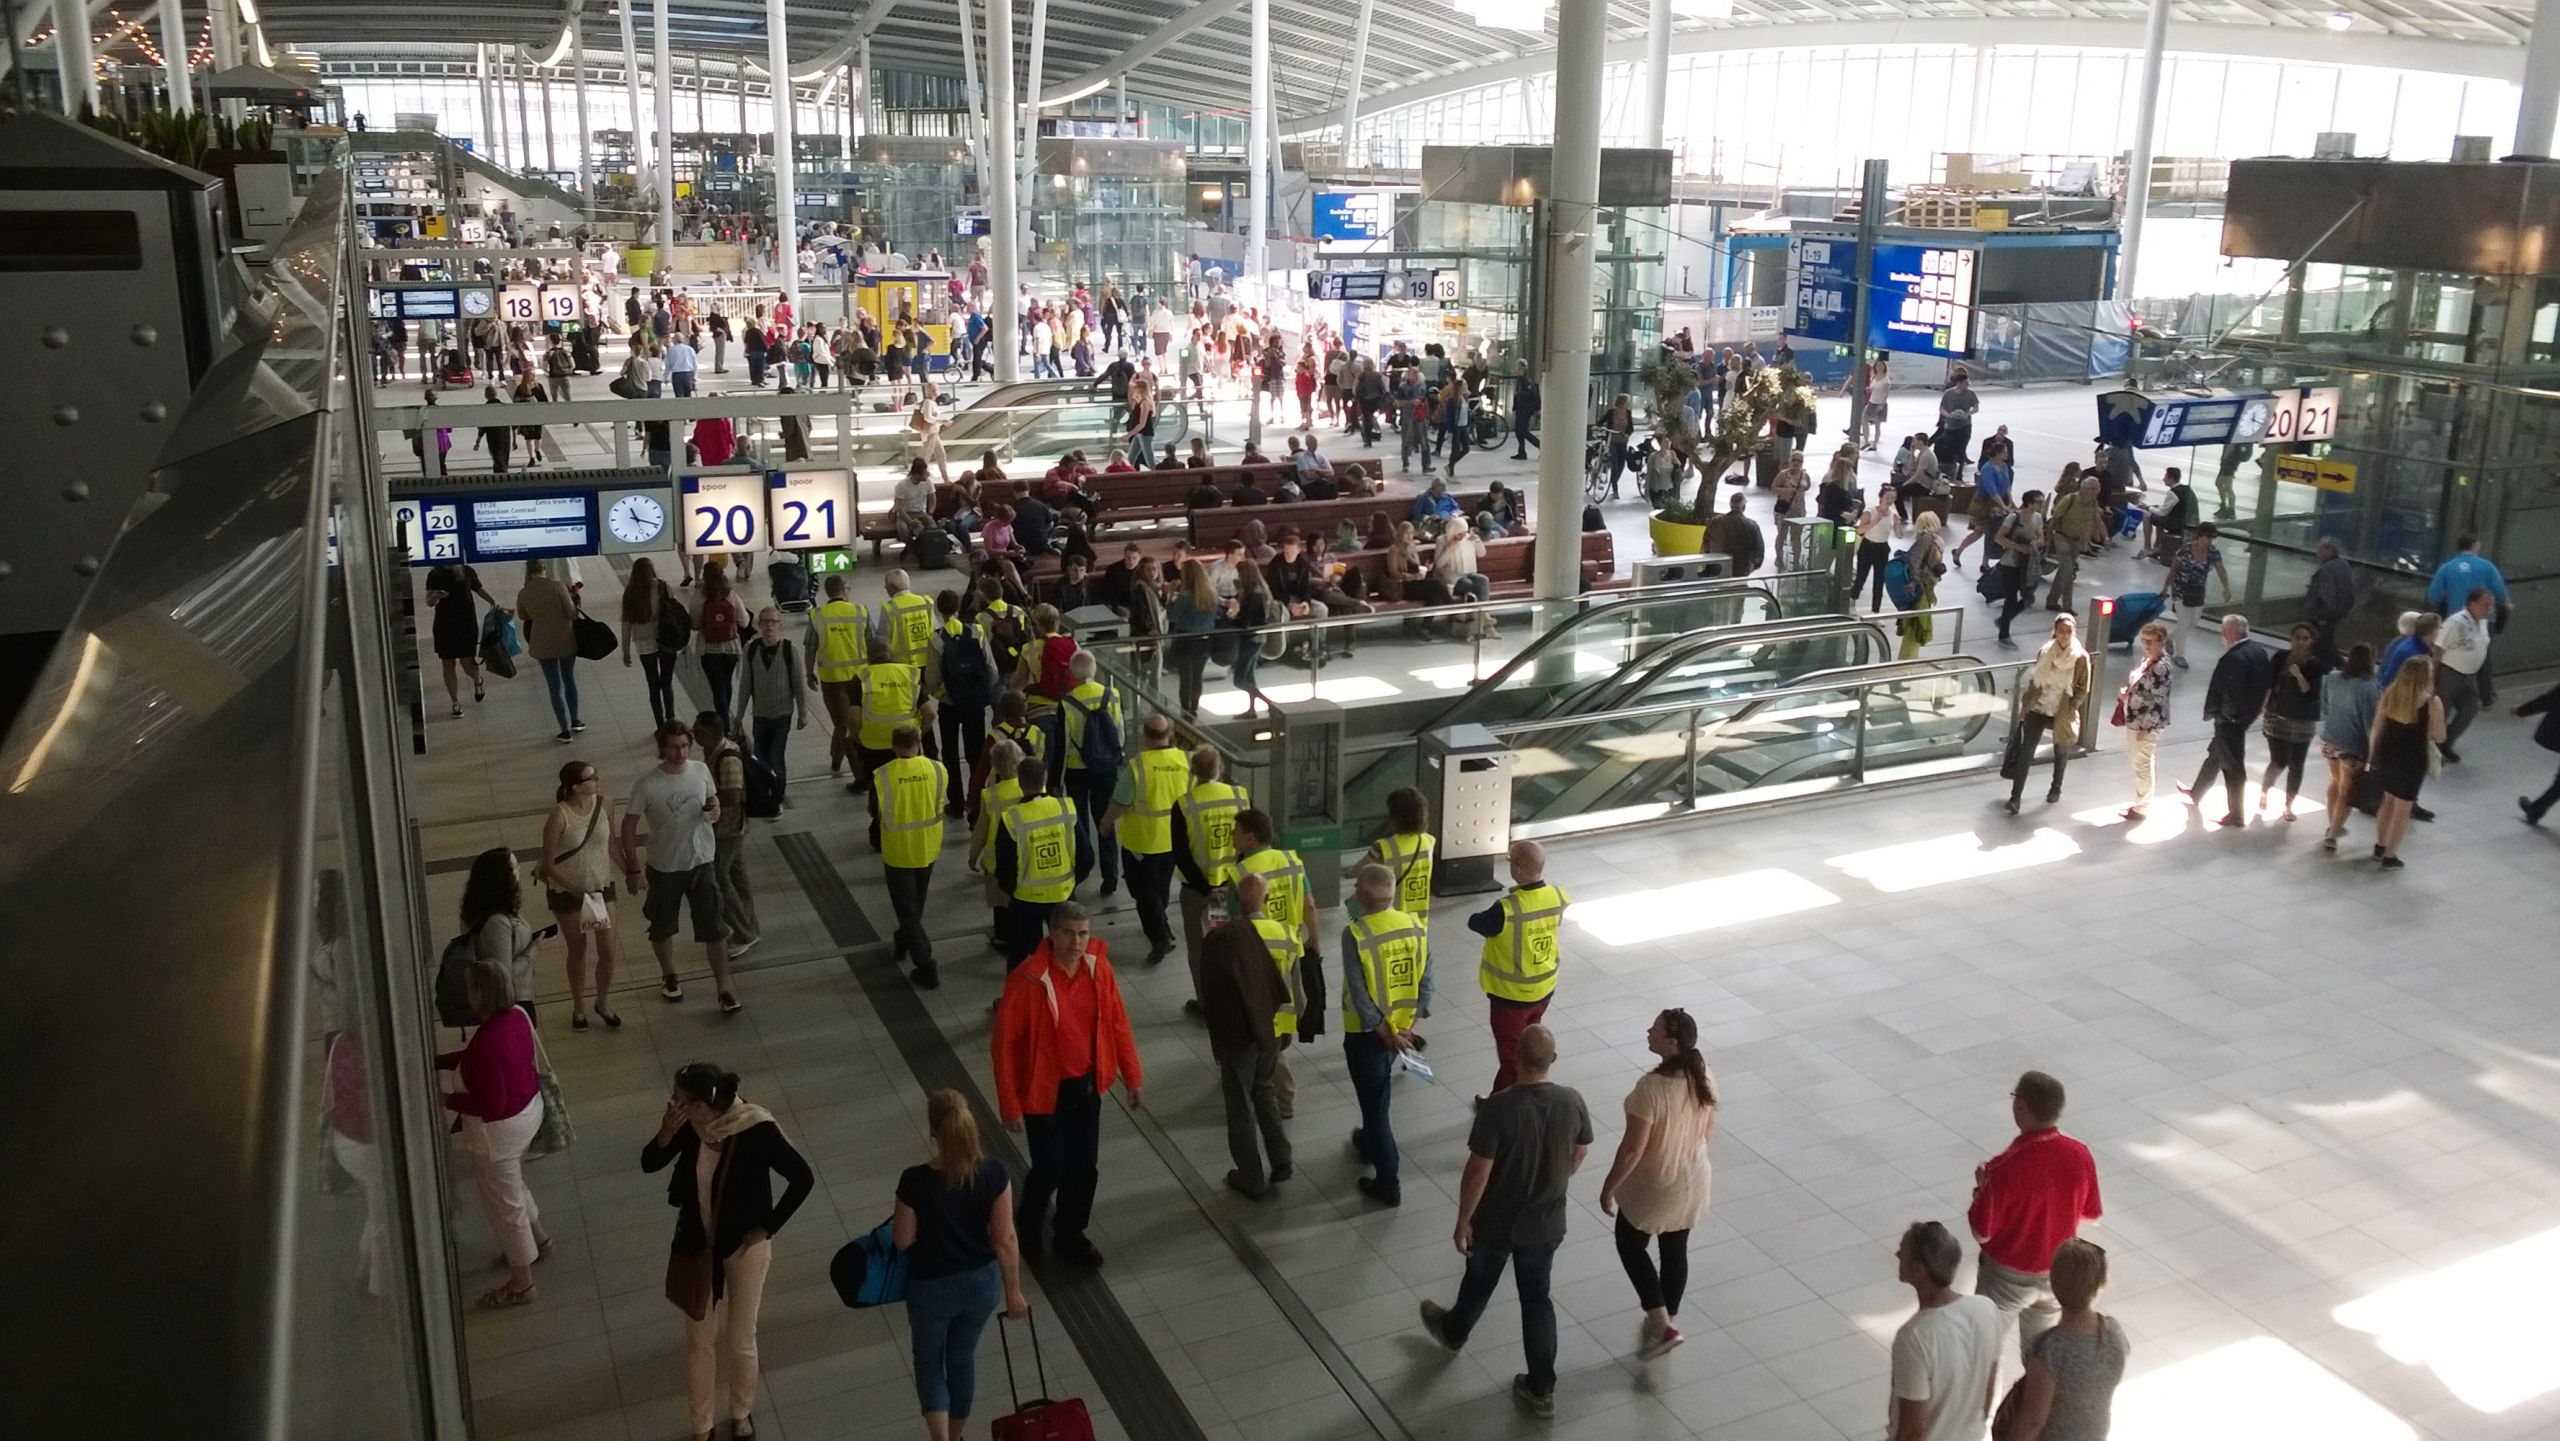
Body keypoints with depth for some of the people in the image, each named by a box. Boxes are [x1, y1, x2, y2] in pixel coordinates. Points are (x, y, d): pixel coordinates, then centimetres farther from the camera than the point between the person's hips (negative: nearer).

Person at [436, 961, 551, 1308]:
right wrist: (433, 1061, 8)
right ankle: (538, 1239, 55)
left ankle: (521, 1285, 30)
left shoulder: (489, 1042, -35)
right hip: (528, 1109, 9)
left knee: (504, 1204, 12)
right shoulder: (517, 1015, -7)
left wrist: (447, 1100, -17)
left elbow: (491, 1104, -28)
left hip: (499, 1128, -9)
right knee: (510, 1186, 33)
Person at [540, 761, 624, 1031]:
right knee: (578, 951, 14)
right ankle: (578, 1007, 35)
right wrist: (576, 889, -17)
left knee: (608, 951, 6)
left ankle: (602, 1003, 30)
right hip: (566, 893, -4)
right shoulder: (559, 817, -23)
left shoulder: (605, 805, -9)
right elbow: (548, 864, -15)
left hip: (601, 887, 4)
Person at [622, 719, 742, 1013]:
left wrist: (715, 808, -16)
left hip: (701, 862, 2)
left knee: (714, 928, 1)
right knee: (662, 927, 19)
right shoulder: (647, 785, -20)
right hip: (664, 867, -2)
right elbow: (629, 826, -11)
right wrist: (632, 869, -10)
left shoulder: (701, 770, -9)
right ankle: (669, 976, 44)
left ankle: (724, 989, 12)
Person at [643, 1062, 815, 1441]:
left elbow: (803, 1178, -18)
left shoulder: (757, 1131, -28)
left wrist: (767, 1228, -13)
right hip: (697, 1245, 3)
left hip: (744, 1247, -3)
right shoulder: (689, 1124, -18)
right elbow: (649, 1165, -4)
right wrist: (665, 1134, -25)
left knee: (740, 1339, 14)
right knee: (699, 1340, 16)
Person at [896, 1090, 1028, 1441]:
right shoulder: (994, 1172, -20)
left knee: (929, 1360, 23)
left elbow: (902, 1240, -13)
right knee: (963, 1357, 26)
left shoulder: (915, 1180, -26)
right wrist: (1013, 1291, 0)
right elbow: (1005, 1238, -12)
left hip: (932, 1288, -3)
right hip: (981, 1282, 3)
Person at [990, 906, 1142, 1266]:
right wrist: (1010, 1104, -15)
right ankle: (1028, 1230, 36)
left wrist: (1132, 1075, 7)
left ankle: (1070, 1235, 37)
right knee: (1050, 1169, 6)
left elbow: (1117, 1022, 4)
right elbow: (1005, 1043, -18)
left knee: (1084, 1166, 14)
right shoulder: (1027, 979, -25)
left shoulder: (1098, 968, -9)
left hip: (1088, 1085, 5)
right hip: (1045, 1091, -5)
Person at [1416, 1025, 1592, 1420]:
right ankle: (1541, 1389, 26)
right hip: (1546, 1223, 3)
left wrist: (1463, 1220, -9)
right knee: (1537, 1299, 19)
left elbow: (1478, 1172, -23)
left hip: (1496, 1223, -3)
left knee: (1479, 1283, 25)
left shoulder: (1499, 1106, -29)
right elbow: (1579, 1154, 3)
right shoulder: (1572, 1101, -15)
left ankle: (1453, 1331, 54)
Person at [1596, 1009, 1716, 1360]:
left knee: (1631, 1246, 19)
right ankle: (1667, 1321, 41)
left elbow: (1632, 1150, -26)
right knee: (1676, 1251, 23)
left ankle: (1661, 1325, 14)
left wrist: (1609, 1187, -12)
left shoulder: (1651, 1087, -32)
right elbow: (1708, 1131, 5)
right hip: (1693, 1180, 6)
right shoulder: (1703, 1077, -11)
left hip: (1654, 1186, -6)